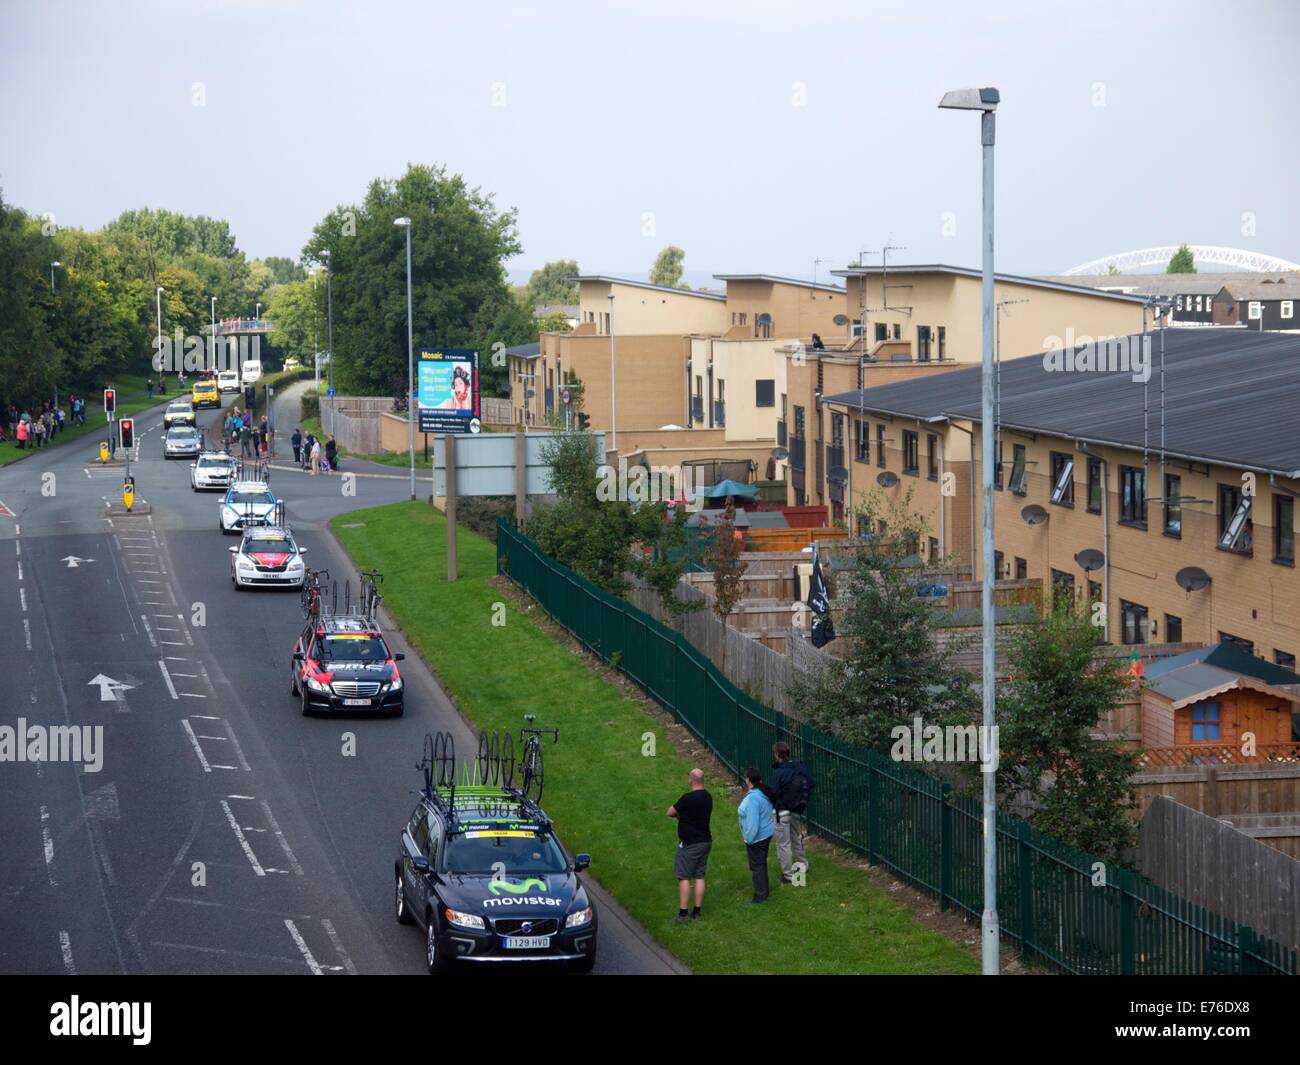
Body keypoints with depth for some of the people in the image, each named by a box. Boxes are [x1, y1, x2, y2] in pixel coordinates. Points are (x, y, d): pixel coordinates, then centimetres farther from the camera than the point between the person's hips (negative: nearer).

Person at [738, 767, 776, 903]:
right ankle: (765, 890, 35)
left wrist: (749, 839, -17)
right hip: (766, 834, 9)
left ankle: (760, 896, 12)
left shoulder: (752, 798, -29)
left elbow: (752, 822, -29)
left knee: (756, 866, 4)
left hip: (757, 837, -9)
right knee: (762, 863, 23)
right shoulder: (763, 793, 2)